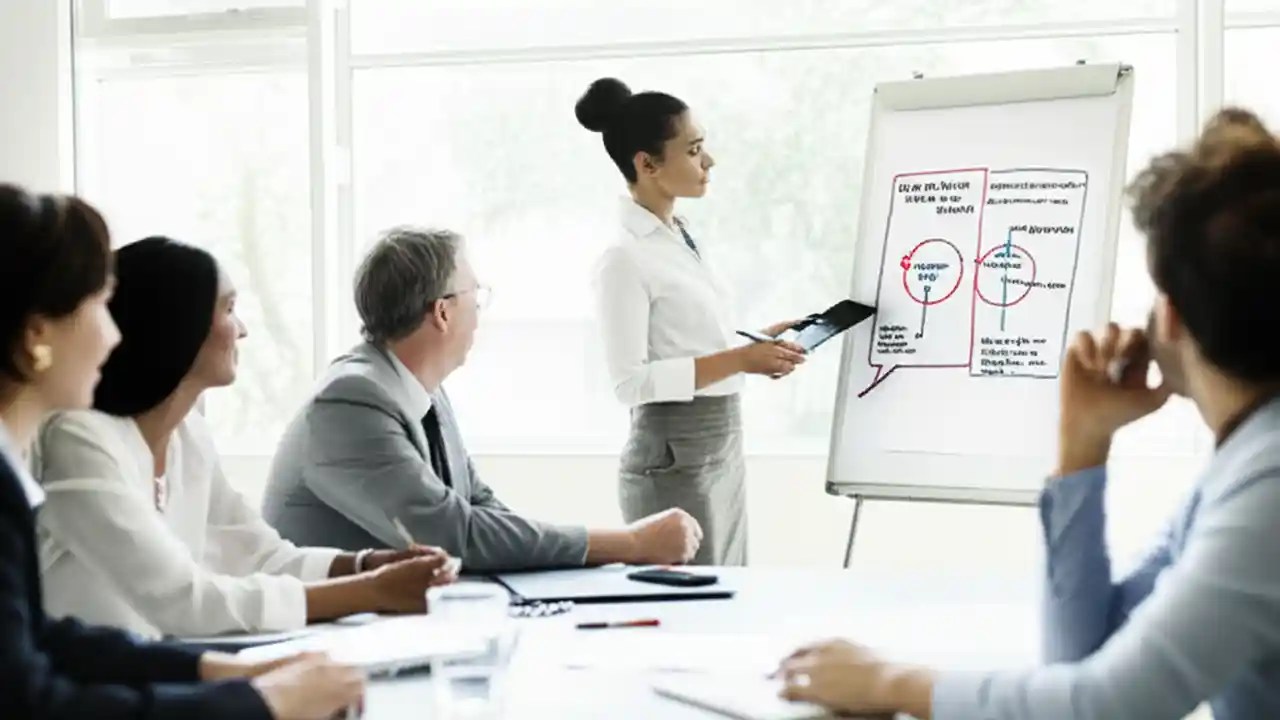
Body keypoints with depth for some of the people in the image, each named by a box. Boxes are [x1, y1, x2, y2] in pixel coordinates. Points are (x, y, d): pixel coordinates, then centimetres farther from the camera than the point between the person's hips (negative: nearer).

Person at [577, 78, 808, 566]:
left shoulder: (684, 239, 10)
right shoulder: (626, 257, -15)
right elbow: (630, 382, -20)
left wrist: (755, 348, 5)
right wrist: (738, 361, -22)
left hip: (722, 448, 9)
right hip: (674, 459, -9)